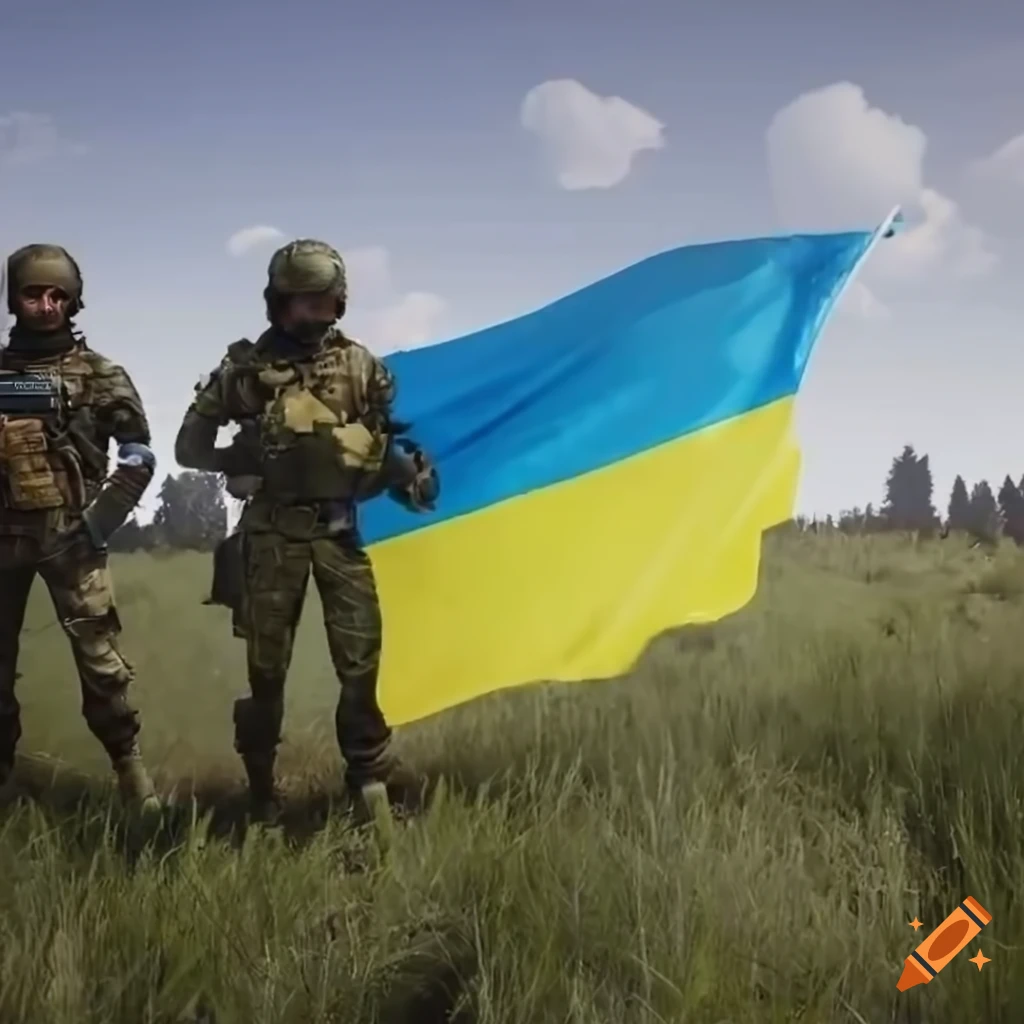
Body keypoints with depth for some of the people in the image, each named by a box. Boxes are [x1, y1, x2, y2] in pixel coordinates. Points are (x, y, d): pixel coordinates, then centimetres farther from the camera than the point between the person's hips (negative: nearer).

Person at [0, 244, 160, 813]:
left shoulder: (98, 374, 1)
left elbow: (140, 457, 0)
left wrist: (99, 522, -7)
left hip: (69, 536, -3)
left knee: (99, 654, -9)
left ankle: (129, 765, 3)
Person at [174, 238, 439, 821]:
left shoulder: (358, 365, 5)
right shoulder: (247, 368, -1)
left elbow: (386, 441, 14)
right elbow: (189, 446, 3)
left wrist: (409, 470, -7)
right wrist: (241, 460, -15)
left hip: (339, 528, 2)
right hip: (272, 532, -2)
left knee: (361, 653, 0)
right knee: (267, 664, 4)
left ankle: (370, 766, 16)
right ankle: (262, 786, 18)